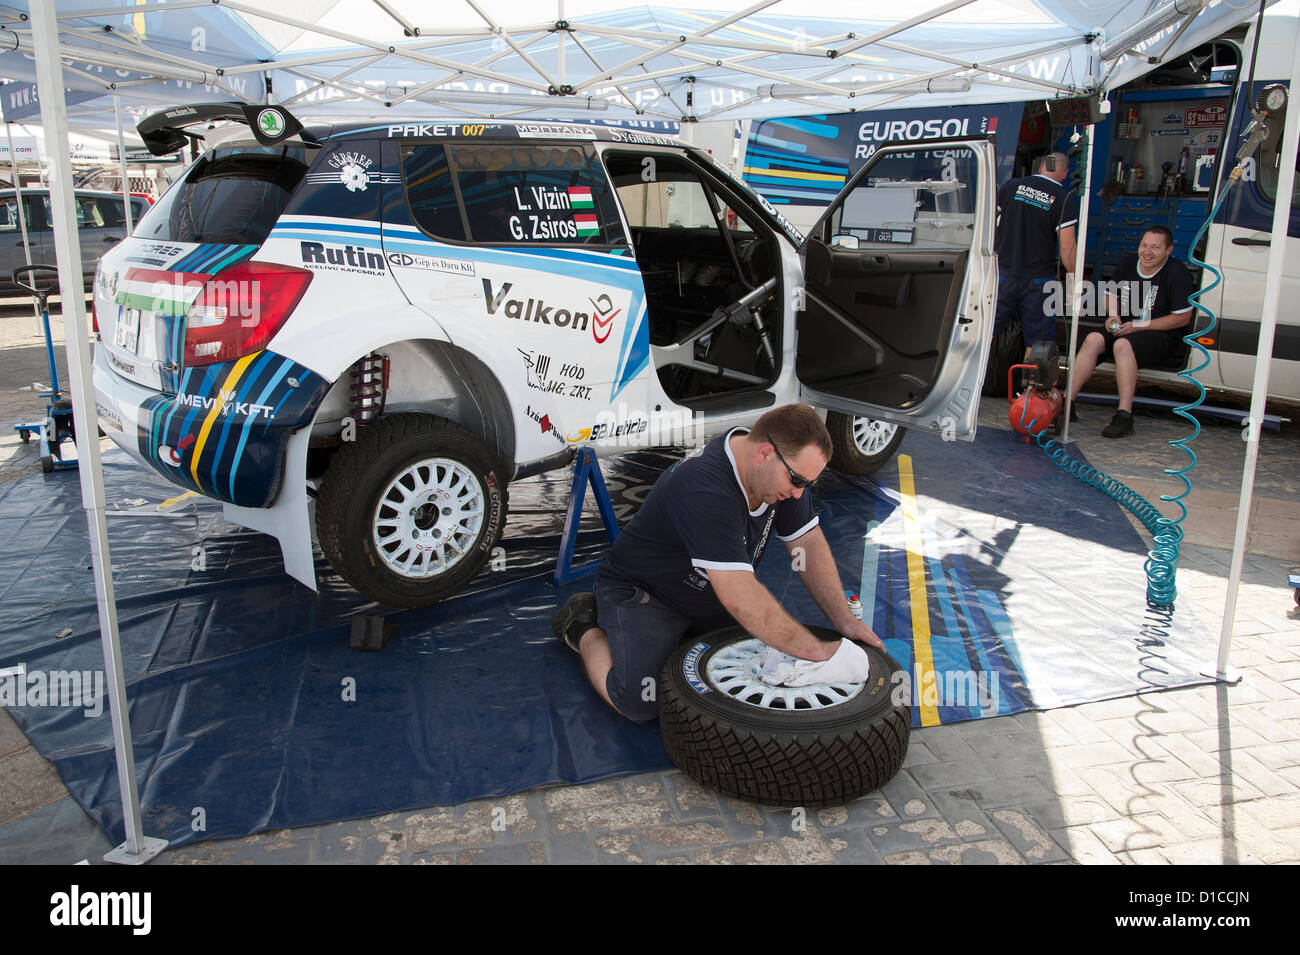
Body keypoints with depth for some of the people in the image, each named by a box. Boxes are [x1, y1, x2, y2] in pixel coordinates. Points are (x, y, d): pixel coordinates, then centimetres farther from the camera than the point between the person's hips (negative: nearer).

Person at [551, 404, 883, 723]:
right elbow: (741, 600, -42)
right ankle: (584, 629, 5)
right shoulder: (704, 489, -38)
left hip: (708, 596, 8)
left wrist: (843, 620, -12)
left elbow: (809, 543, -2)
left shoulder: (782, 468, -10)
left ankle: (681, 633, 18)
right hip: (642, 591, -8)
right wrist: (821, 653, -36)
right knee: (641, 703, -23)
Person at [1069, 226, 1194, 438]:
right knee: (1093, 340, -23)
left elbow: (1183, 317, -11)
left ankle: (1124, 416, -39)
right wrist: (1113, 316, 1)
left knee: (1123, 345, -35)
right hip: (1125, 328, 6)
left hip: (1162, 334, -6)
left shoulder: (1177, 273, -10)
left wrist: (1139, 325, -16)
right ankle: (1067, 402, -27)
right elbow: (1112, 294, 24)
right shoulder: (1128, 265, 7)